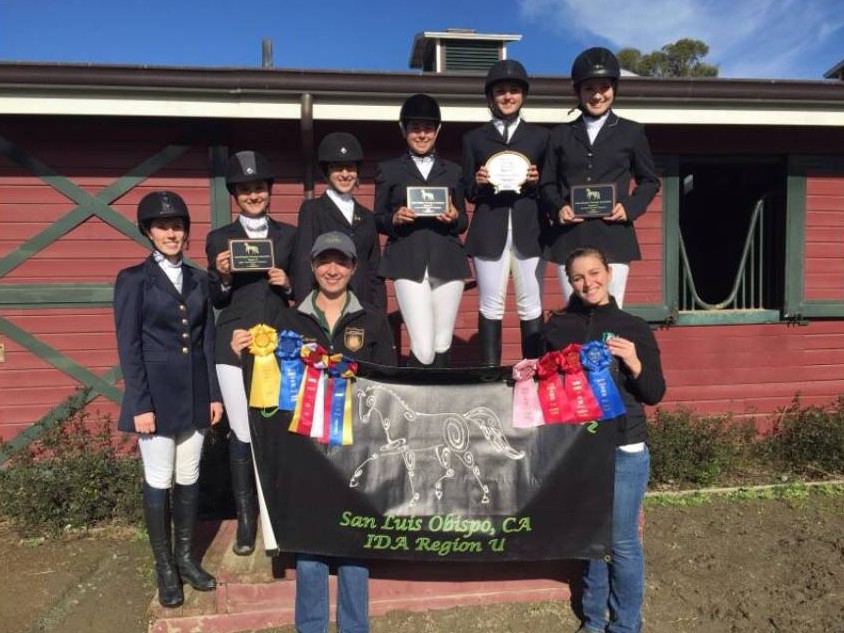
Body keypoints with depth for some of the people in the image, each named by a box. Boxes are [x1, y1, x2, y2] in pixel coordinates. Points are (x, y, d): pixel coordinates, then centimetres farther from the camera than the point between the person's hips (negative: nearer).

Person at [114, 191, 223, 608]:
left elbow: (208, 340, 10)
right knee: (158, 482, 4)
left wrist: (214, 394, 7)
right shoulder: (133, 279, -4)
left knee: (189, 479, 12)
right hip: (156, 395, -4)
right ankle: (164, 568, 18)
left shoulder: (198, 279, 9)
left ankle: (186, 557, 26)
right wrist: (140, 404, -14)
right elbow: (128, 346, -8)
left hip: (194, 394, 4)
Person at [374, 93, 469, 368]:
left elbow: (463, 221, 17)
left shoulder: (452, 170, 18)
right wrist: (394, 219, -11)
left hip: (448, 261, 3)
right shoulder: (389, 170, 11)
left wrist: (454, 217, -5)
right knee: (423, 348, -12)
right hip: (408, 262, -3)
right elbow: (377, 220, 10)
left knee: (442, 345, 3)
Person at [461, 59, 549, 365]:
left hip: (529, 230, 0)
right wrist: (479, 182, -11)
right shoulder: (474, 138, 14)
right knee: (490, 306, 1)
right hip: (489, 232, 0)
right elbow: (468, 192, 9)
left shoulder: (540, 136, 15)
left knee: (531, 306, 1)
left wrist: (537, 181, -9)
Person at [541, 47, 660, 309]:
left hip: (613, 236, -1)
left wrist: (630, 207, -5)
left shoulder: (632, 132, 10)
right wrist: (558, 208, -7)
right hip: (569, 238, 1)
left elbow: (650, 181, 14)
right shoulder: (560, 134, 13)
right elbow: (547, 183, 13)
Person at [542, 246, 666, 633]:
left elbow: (655, 394, 0)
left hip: (624, 450, -2)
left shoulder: (634, 328, -1)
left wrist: (634, 363, -17)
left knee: (622, 541, 6)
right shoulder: (557, 326, 3)